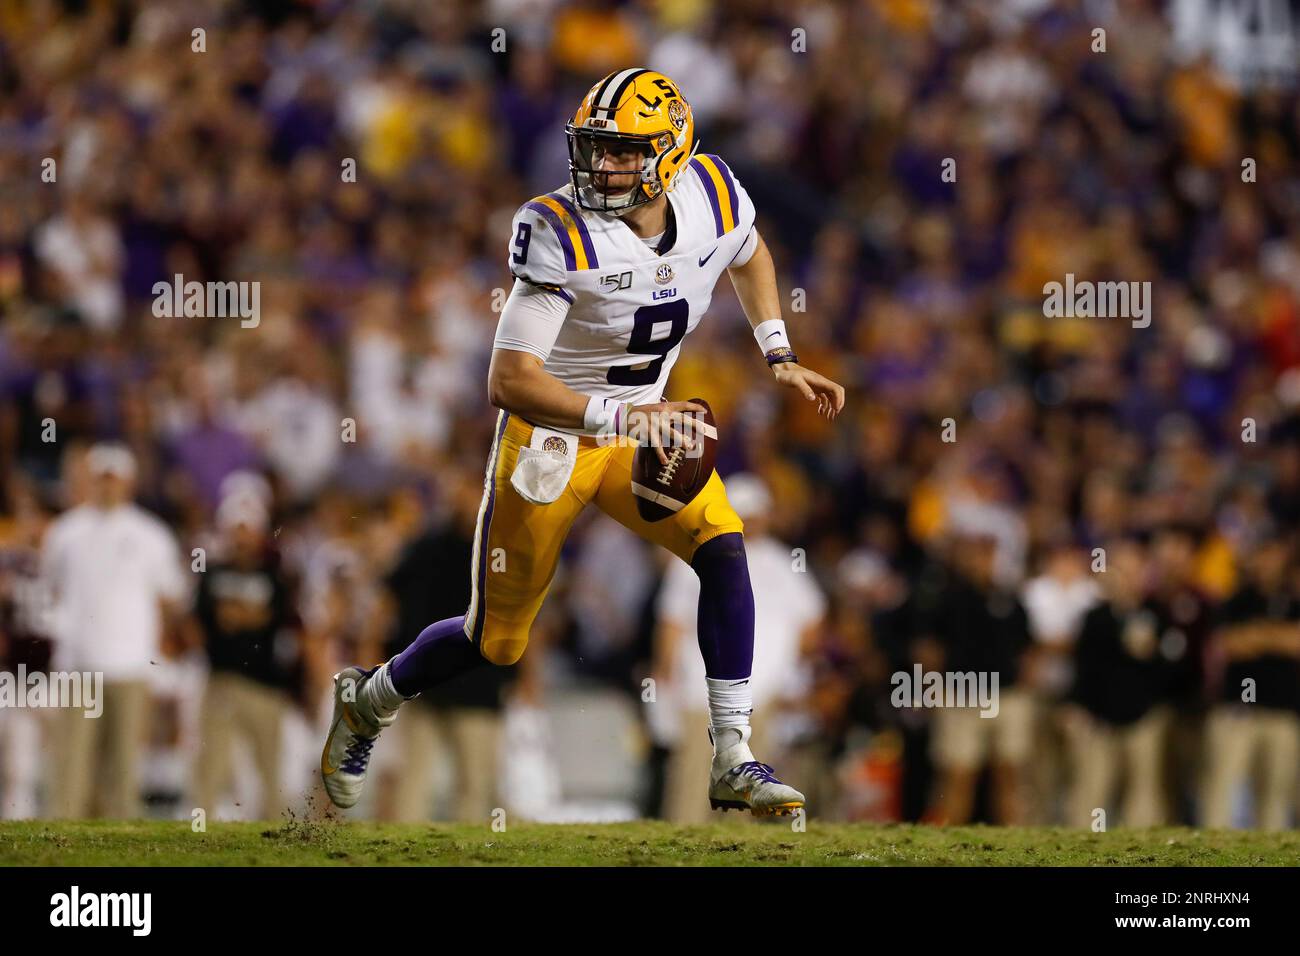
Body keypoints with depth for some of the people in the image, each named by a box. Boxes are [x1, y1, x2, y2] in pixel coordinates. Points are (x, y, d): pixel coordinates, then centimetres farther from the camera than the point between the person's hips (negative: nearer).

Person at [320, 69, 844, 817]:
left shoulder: (711, 196, -12)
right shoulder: (562, 234, -27)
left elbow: (749, 257, 16)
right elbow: (509, 380, -31)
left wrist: (781, 359, 7)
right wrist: (619, 416, -40)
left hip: (641, 427, 4)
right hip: (549, 437, -4)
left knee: (724, 547, -21)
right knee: (496, 642, 7)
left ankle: (733, 761, -17)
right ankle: (369, 702, 37)